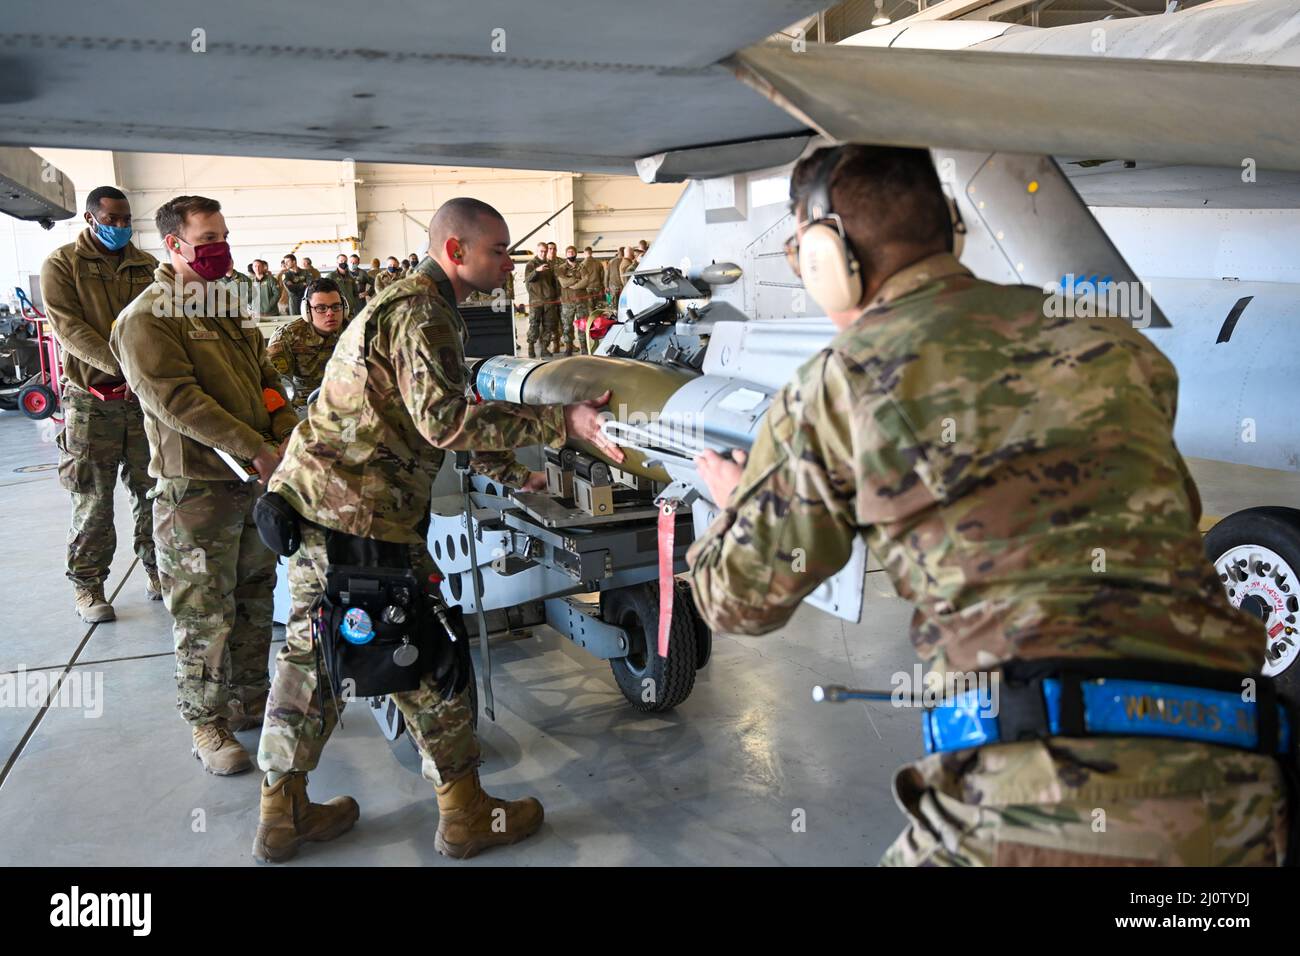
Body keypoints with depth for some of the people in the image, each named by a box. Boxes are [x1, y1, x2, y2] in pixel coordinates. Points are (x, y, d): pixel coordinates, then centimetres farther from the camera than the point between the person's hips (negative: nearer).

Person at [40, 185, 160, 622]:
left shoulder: (147, 266, 11)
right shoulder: (62, 265, 1)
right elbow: (68, 328, -10)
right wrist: (123, 366, -23)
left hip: (145, 396, 3)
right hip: (91, 401, -3)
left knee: (153, 489, 8)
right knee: (93, 499, 2)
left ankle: (156, 567, 24)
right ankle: (87, 584, 15)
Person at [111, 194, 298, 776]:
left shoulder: (227, 310, 16)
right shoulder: (146, 319, -10)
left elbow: (267, 379, 17)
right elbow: (175, 400, -20)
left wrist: (290, 439, 0)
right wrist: (255, 450, -22)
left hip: (254, 480, 8)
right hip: (196, 487, -8)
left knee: (255, 599, 16)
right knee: (205, 614, 0)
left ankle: (249, 699, 31)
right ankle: (206, 722, 15)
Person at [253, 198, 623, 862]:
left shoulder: (406, 303, 20)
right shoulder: (420, 314, -15)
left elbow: (432, 417, 27)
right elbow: (445, 420, -28)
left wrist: (509, 471, 27)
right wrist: (560, 422, -28)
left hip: (310, 497, 10)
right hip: (358, 510, -10)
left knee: (312, 652, 15)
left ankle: (283, 814, 27)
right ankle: (466, 815, 15)